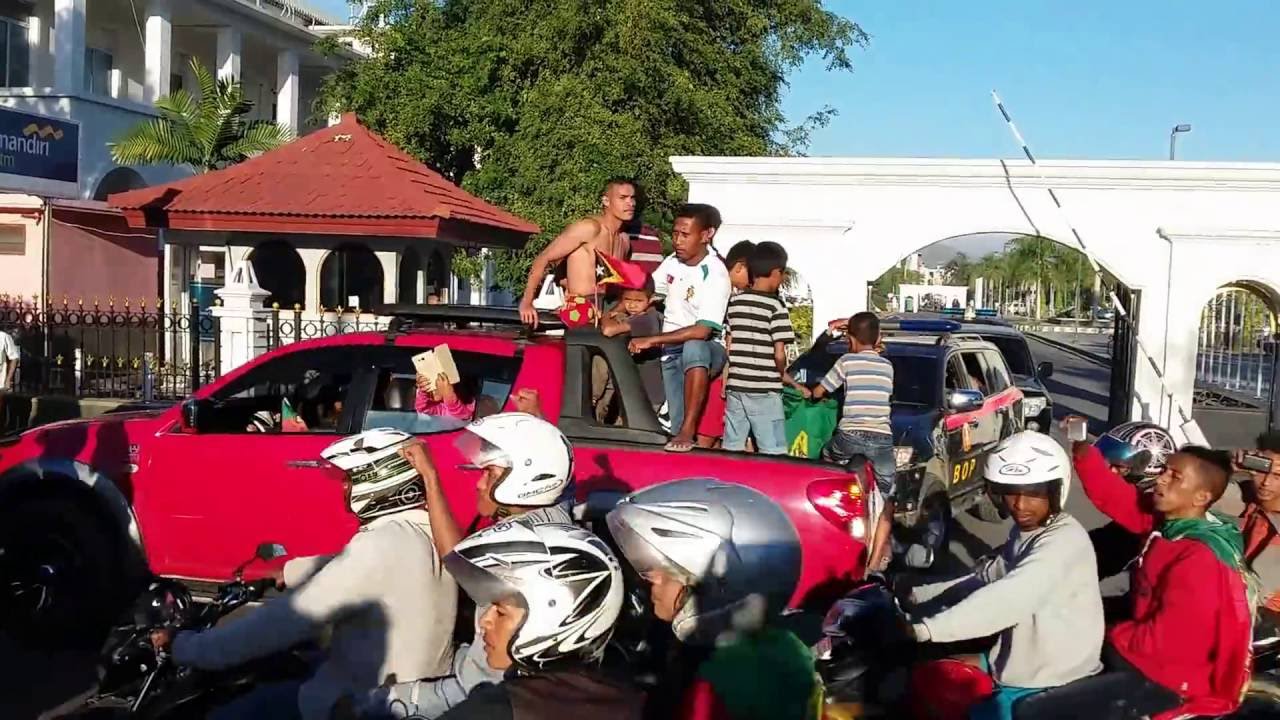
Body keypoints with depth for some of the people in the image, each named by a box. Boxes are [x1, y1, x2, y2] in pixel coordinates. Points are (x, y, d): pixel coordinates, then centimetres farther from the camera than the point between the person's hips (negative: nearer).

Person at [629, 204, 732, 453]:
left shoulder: (715, 274, -18)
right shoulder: (672, 262, 2)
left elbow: (702, 331, -26)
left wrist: (651, 341, -23)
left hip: (705, 350, -5)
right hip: (672, 351, 5)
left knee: (693, 347, -41)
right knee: (676, 427, -12)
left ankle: (688, 430, -37)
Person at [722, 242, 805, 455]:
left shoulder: (734, 302, 7)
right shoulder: (776, 307, -9)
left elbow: (729, 344, 11)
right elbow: (779, 354, -12)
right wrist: (783, 375, 7)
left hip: (735, 386, 6)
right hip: (764, 390, -6)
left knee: (731, 450, 10)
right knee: (773, 454, -2)